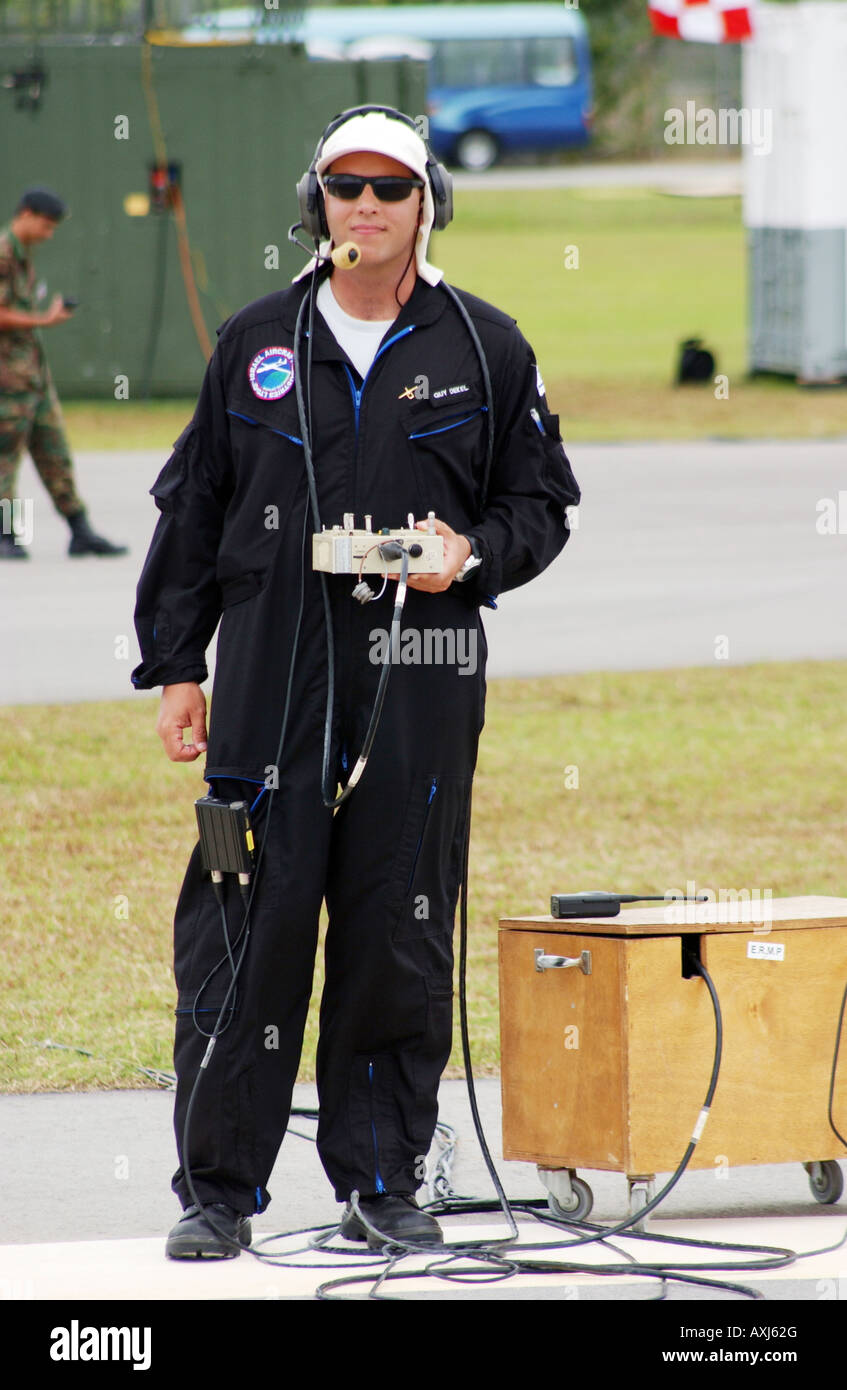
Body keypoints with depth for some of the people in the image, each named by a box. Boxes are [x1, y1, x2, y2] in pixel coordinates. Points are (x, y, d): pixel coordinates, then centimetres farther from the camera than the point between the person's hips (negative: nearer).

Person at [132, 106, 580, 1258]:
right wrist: (175, 665, 8)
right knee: (248, 925, -5)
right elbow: (192, 511, 13)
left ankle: (382, 1181, 12)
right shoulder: (256, 346, 10)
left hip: (421, 684, 0)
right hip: (272, 677, 0)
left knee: (401, 934, 2)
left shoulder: (483, 349, 8)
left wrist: (473, 553, -9)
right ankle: (218, 1188, 2)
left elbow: (542, 502, 12)